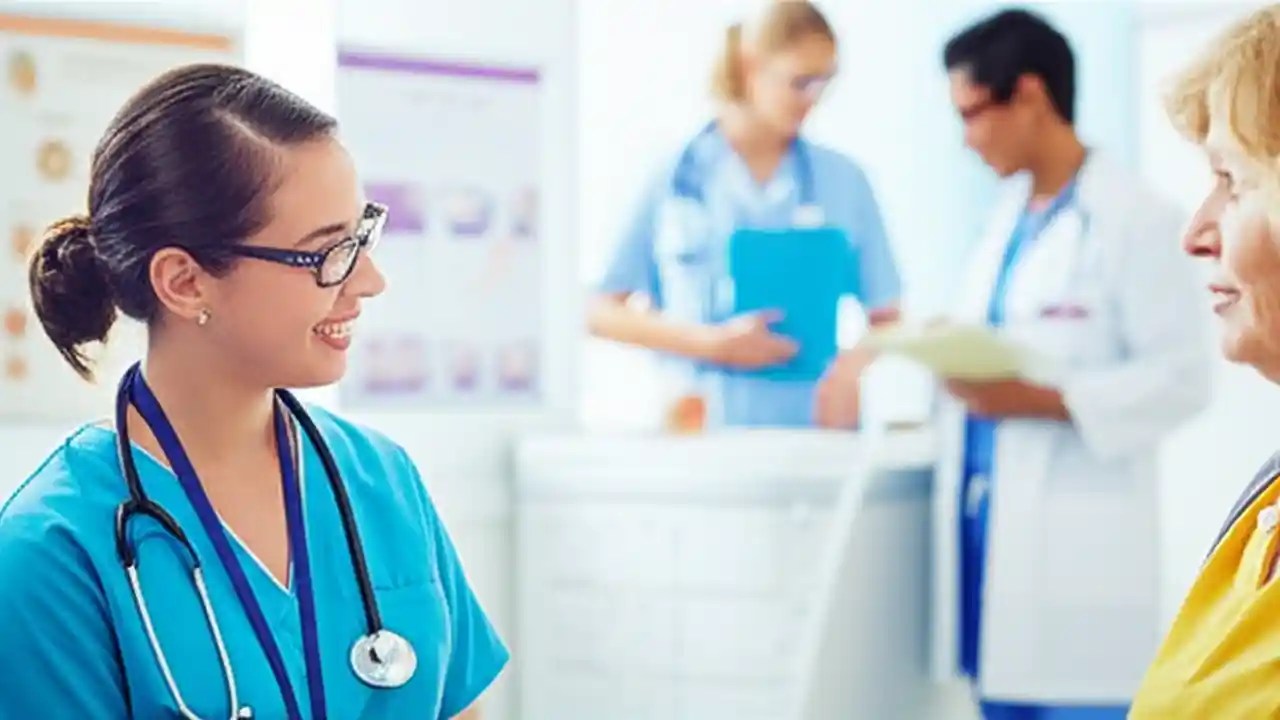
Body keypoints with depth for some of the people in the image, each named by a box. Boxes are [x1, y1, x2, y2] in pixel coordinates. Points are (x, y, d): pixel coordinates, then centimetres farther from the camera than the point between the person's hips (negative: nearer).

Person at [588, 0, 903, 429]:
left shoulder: (842, 180, 4)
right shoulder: (675, 178, 0)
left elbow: (887, 320, 9)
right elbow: (603, 313, 2)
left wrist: (856, 360, -14)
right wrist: (712, 342, -12)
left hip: (809, 432, 1)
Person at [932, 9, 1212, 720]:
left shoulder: (1135, 219, -10)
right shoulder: (1009, 218, 14)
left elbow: (1182, 378, -13)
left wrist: (1042, 401, -19)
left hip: (1076, 543, -8)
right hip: (992, 523, 8)